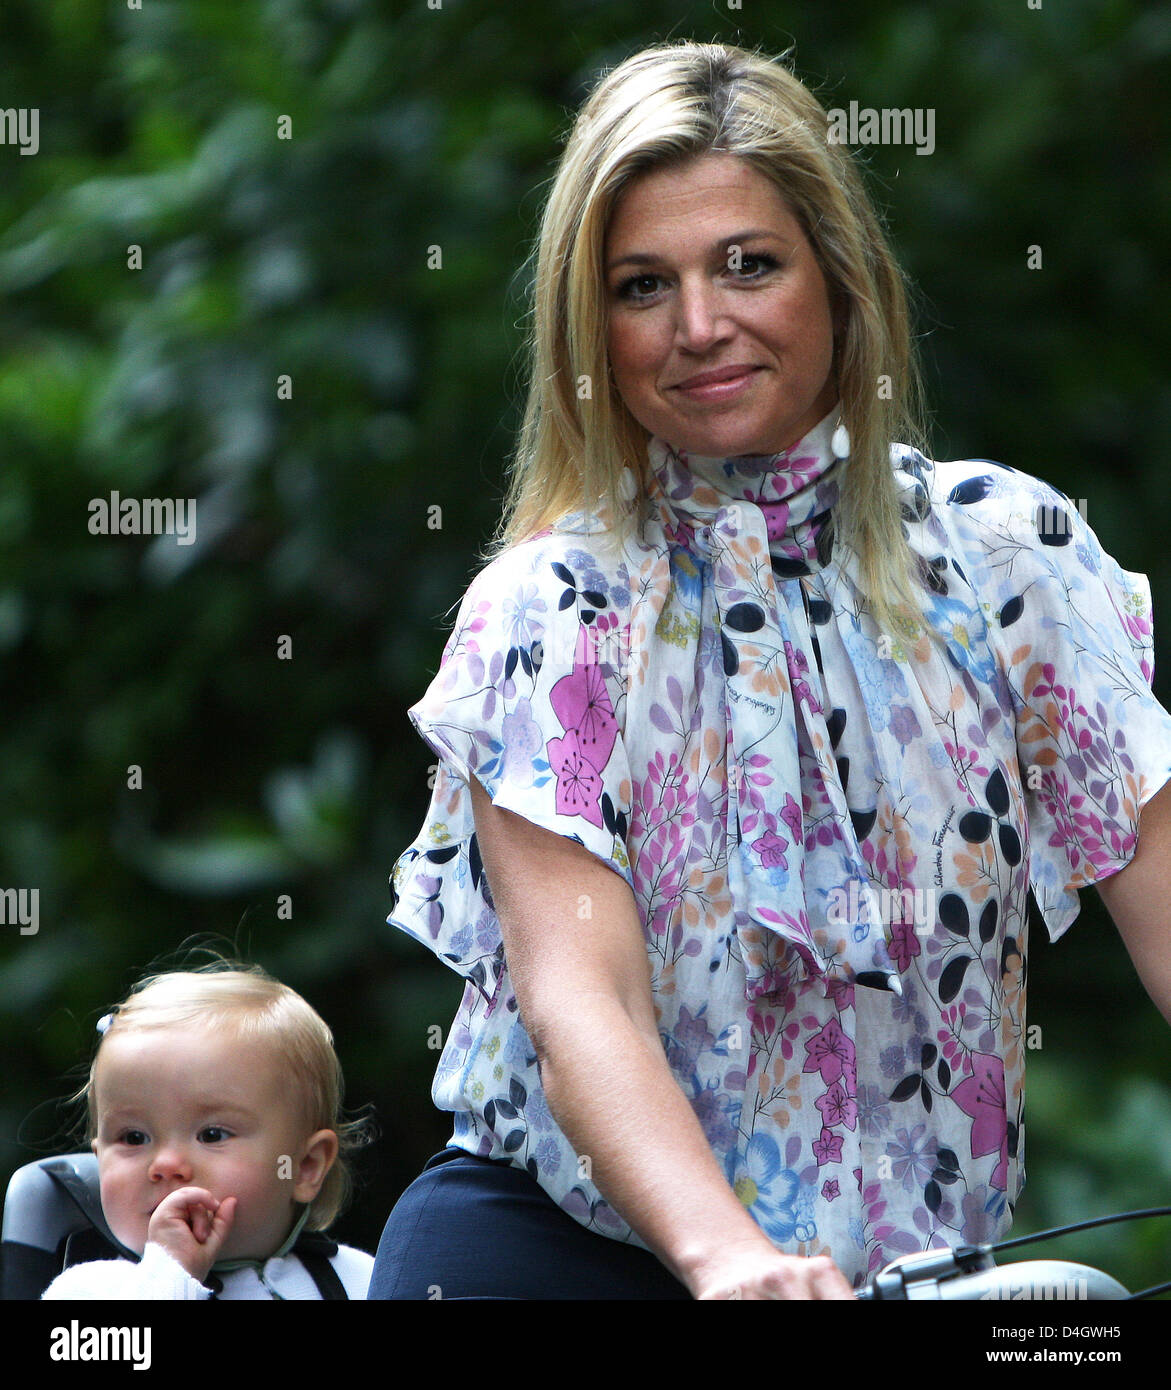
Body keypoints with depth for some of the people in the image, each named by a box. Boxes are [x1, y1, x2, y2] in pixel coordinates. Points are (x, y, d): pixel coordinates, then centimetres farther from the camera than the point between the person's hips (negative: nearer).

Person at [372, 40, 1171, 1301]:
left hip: (913, 1245, 3)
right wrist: (727, 1251, -32)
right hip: (568, 1228, -3)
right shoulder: (551, 611, -2)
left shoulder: (1012, 556, 3)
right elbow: (577, 1000, -14)